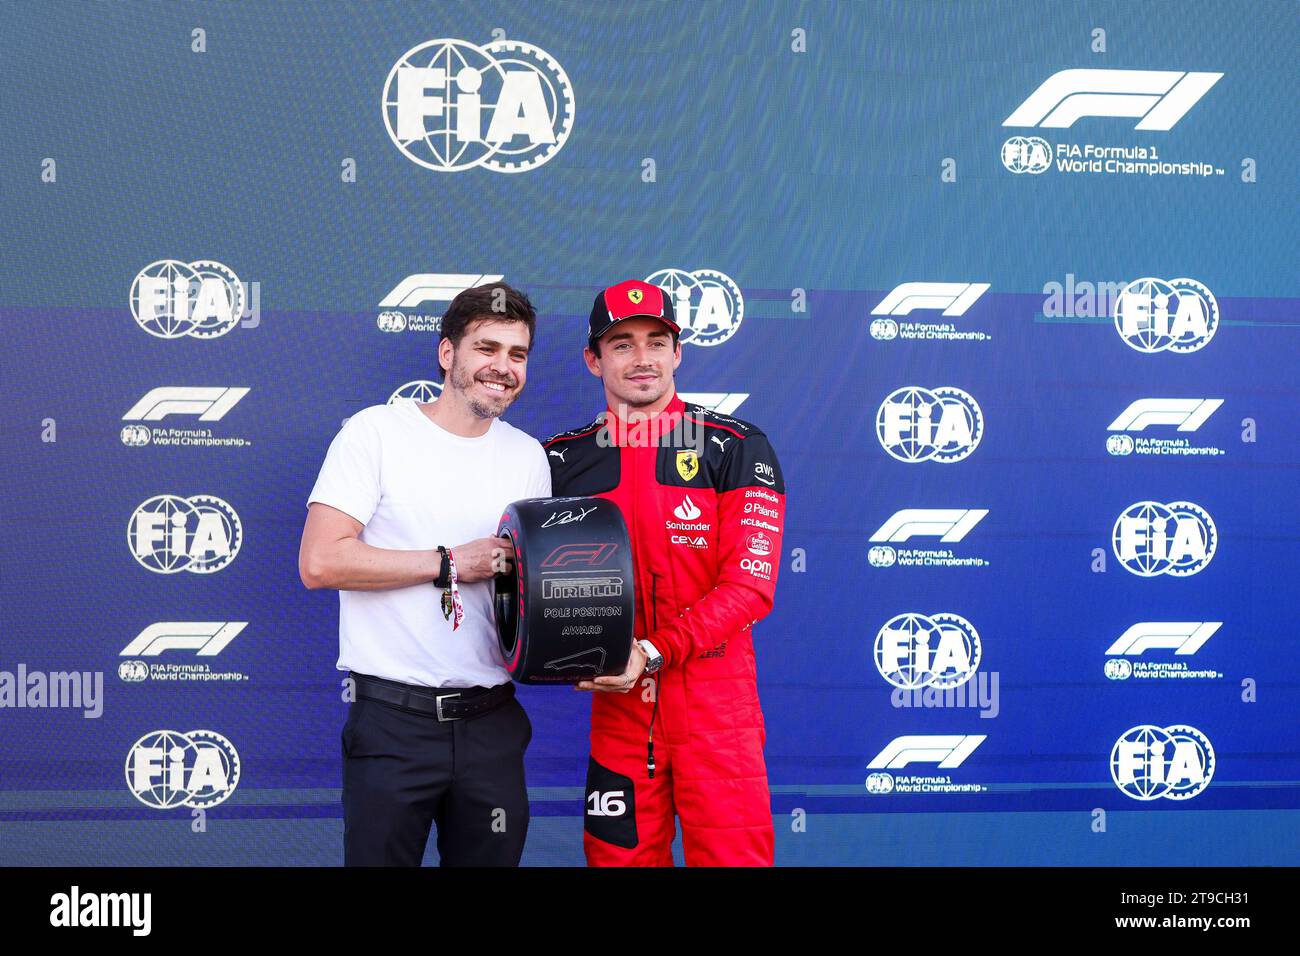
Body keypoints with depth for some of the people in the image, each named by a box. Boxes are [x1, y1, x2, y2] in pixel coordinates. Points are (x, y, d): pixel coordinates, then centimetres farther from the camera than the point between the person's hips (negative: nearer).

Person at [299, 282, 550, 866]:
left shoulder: (528, 456, 11)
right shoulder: (377, 432, -5)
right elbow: (319, 562, -14)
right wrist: (451, 563, -14)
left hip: (492, 721, 4)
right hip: (393, 720, -4)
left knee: (493, 858, 12)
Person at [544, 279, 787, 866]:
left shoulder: (738, 450, -2)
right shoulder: (561, 461, 7)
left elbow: (750, 585, -9)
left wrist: (651, 654, -18)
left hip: (717, 706, -2)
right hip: (617, 704, 3)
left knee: (734, 857, 0)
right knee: (620, 857, 9)